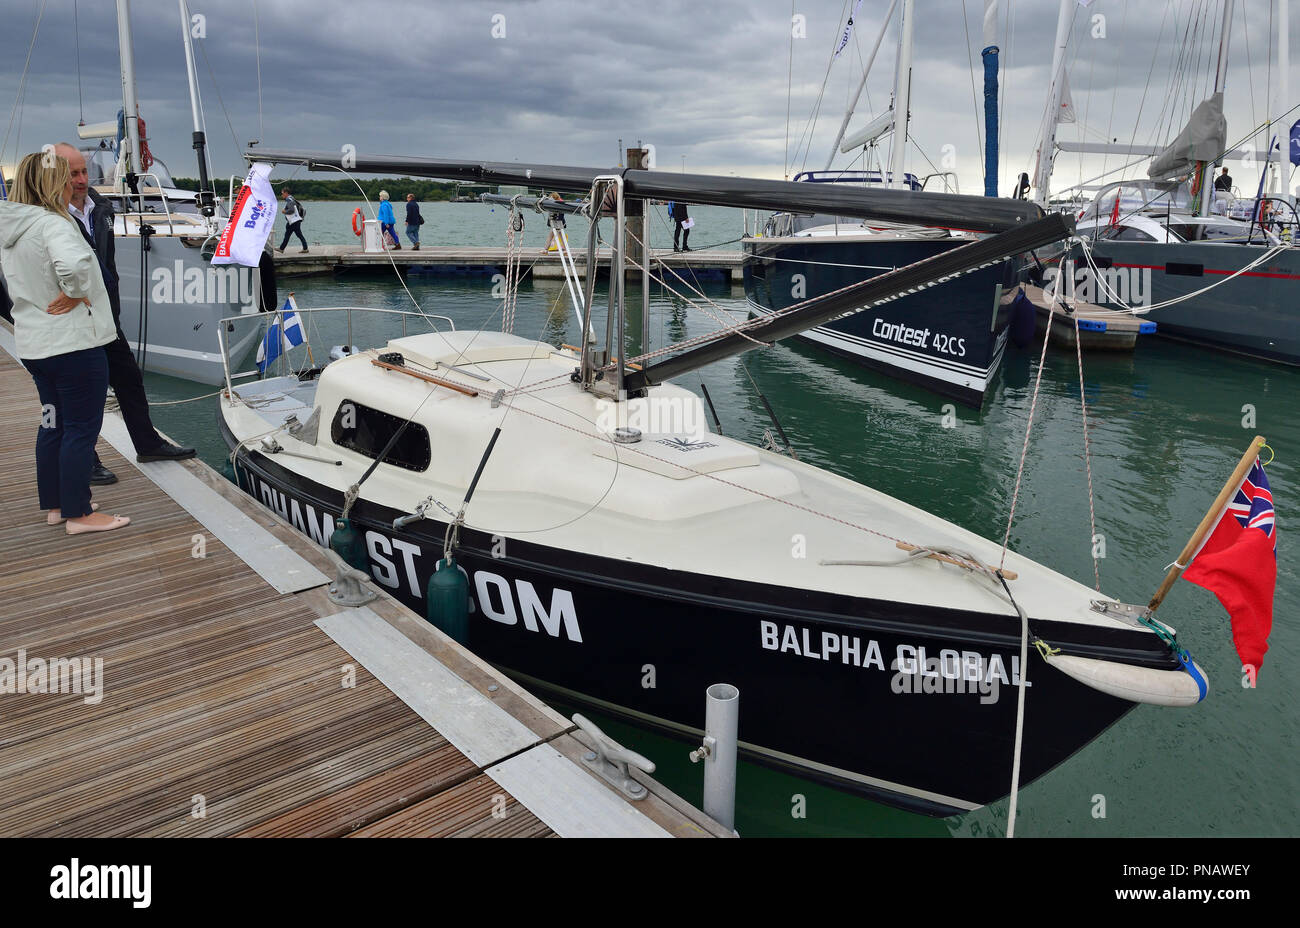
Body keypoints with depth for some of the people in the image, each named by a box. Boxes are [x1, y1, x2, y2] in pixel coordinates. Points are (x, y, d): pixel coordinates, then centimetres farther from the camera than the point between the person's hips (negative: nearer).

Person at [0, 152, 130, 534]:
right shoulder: (51, 224, -19)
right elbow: (74, 263, -38)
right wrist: (76, 293, -21)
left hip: (34, 344, 9)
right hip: (74, 342, -9)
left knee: (53, 424, 18)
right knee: (82, 427, 0)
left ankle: (54, 504, 28)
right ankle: (78, 514, 7)